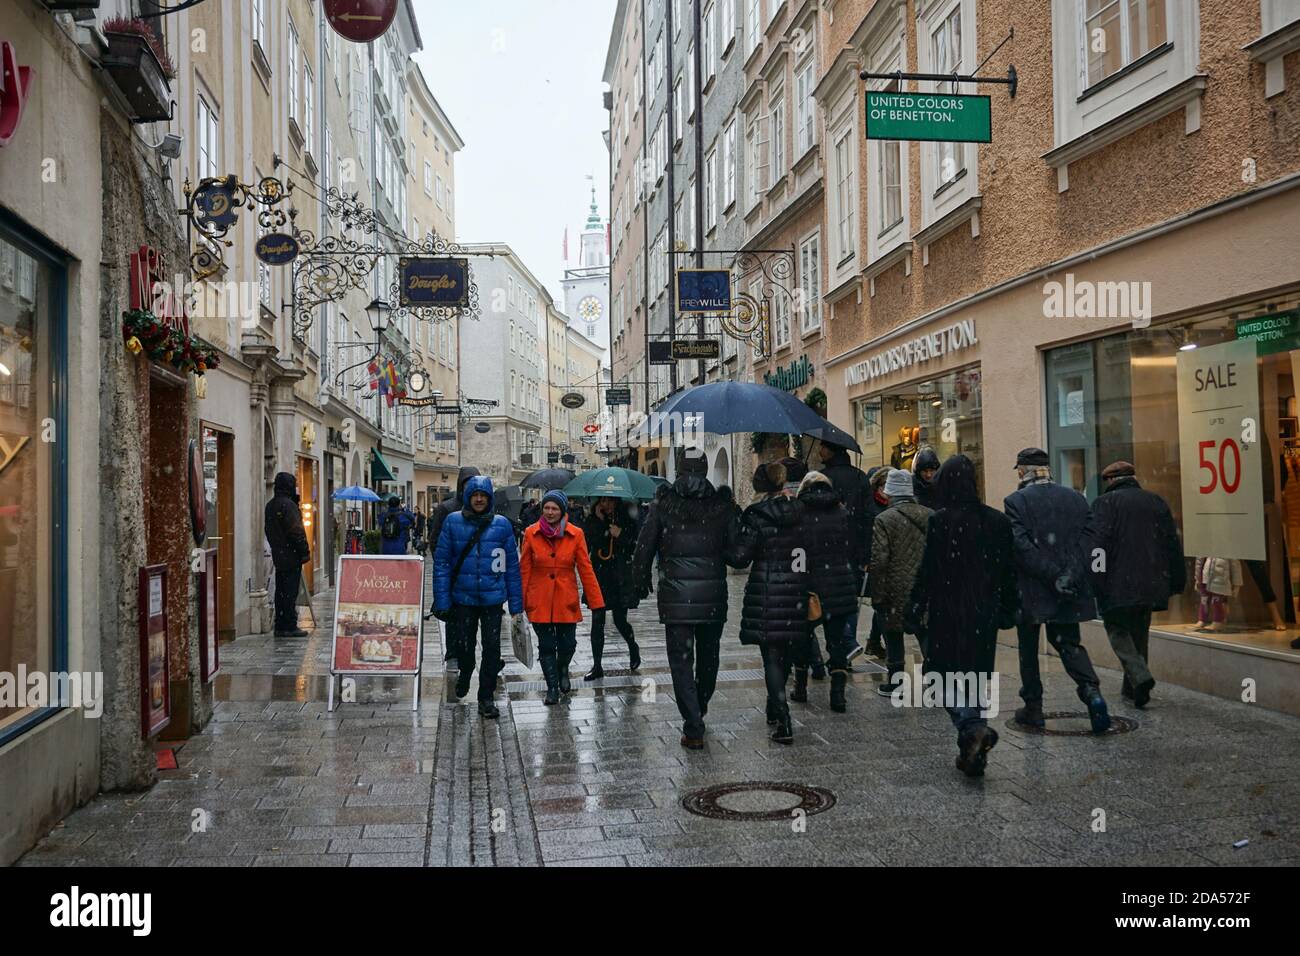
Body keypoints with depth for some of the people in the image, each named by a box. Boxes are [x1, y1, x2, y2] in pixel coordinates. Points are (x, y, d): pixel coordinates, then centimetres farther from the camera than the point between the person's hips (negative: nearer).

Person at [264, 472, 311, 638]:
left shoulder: (270, 505, 14)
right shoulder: (288, 504, -15)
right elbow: (296, 531, -18)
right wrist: (305, 551, -13)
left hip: (278, 555, 9)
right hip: (291, 555, -9)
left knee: (281, 591, 12)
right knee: (290, 591, -6)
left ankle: (280, 626, 16)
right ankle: (290, 627, -5)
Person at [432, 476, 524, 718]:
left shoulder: (502, 524, 1)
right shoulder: (453, 522, -2)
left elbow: (512, 564, 4)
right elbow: (442, 562, -1)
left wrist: (516, 602, 2)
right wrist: (442, 600, -6)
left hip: (493, 598, 0)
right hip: (463, 597, 0)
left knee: (492, 648, 0)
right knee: (465, 645, 12)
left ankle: (486, 698, 14)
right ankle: (464, 674, 44)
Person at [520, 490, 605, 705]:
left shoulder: (576, 534, -4)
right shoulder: (531, 534, -3)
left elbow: (586, 570, -1)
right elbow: (524, 570, 2)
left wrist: (596, 602, -4)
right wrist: (521, 602, 1)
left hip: (566, 600, 0)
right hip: (540, 601, 0)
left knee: (567, 644, 5)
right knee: (546, 646, 5)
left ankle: (563, 670, 37)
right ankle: (552, 687, 22)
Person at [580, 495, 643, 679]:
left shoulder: (626, 521, 0)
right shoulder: (592, 521, 3)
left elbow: (635, 548, -4)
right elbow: (586, 542, -12)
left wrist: (620, 536, -18)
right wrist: (598, 520, -15)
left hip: (620, 578, -1)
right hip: (599, 576, 1)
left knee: (620, 620, 3)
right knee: (597, 622, 0)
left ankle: (633, 648, 35)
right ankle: (597, 667, 7)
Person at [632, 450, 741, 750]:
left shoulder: (663, 503, -3)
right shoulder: (722, 504, 0)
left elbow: (644, 547, -2)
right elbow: (735, 549, -1)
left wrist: (641, 583, 12)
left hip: (675, 596, -2)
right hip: (713, 595, 2)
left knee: (681, 660, 2)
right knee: (708, 655, 21)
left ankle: (694, 730, -5)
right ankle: (700, 707, 42)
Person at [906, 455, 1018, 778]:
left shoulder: (940, 521, -12)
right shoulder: (997, 521, 3)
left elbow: (927, 572, -11)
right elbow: (1009, 571, 8)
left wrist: (915, 614, -4)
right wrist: (1007, 611, 18)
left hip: (948, 614, -5)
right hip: (984, 616, 5)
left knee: (949, 676, 4)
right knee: (974, 676, 15)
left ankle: (973, 727, -21)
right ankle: (972, 752, 20)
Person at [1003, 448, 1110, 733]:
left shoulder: (1016, 501, -9)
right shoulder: (1076, 498, 6)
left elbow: (1021, 546, -19)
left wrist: (1054, 575, -17)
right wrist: (1069, 576, 1)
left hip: (1030, 591, -3)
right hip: (1070, 592, 3)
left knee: (1028, 649, 12)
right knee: (1068, 643, 12)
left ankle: (1033, 708, 17)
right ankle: (1091, 690, -11)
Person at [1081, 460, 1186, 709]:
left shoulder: (1105, 503, -6)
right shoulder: (1156, 501, 10)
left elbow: (1095, 542, -15)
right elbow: (1172, 543, 12)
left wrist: (1093, 582, -14)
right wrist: (1177, 581, 17)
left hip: (1118, 583, -5)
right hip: (1151, 583, 5)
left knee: (1118, 630, 5)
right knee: (1139, 632, 17)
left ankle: (1140, 675, -17)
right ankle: (1132, 688, 23)